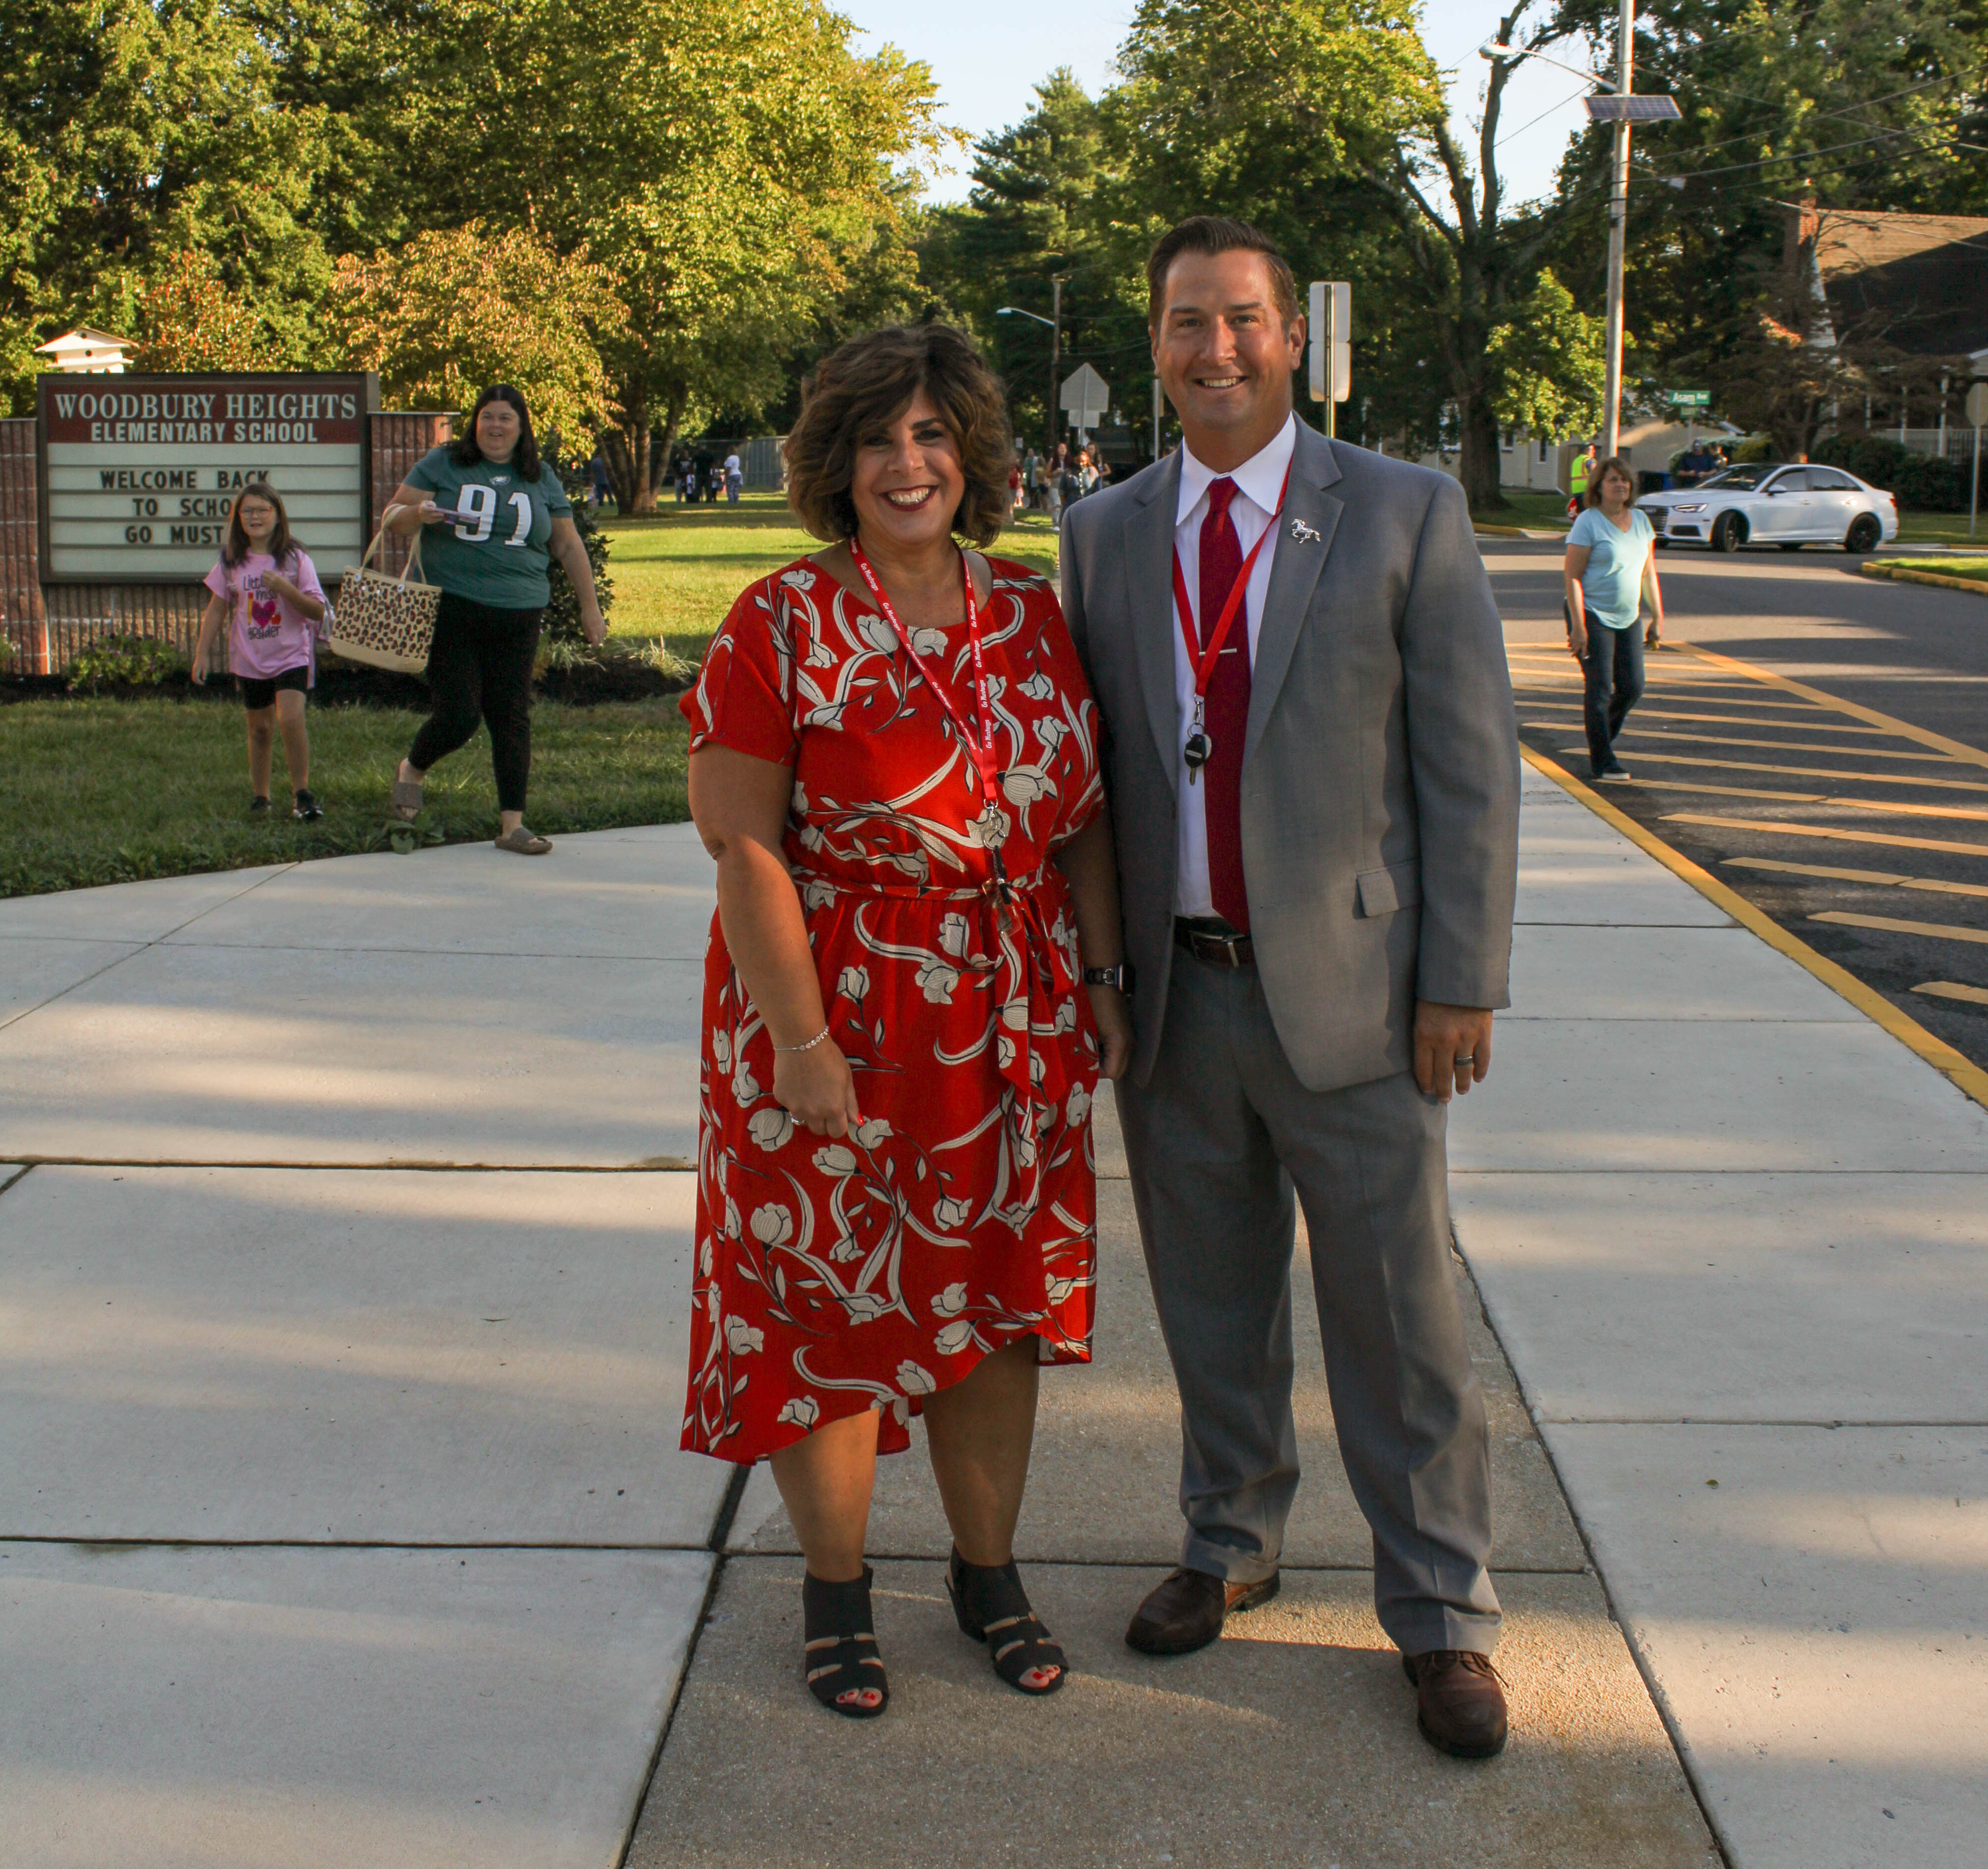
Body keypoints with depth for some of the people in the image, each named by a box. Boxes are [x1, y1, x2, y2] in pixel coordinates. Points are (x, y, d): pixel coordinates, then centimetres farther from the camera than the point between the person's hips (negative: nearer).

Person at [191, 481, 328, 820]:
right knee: (260, 728, 11)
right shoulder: (231, 562, 4)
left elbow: (318, 611, -8)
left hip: (291, 655, -3)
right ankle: (259, 796, 26)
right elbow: (216, 609, 11)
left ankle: (302, 793, -11)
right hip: (250, 660, 3)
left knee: (290, 717, -21)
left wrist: (286, 589, -22)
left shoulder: (295, 559, -4)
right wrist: (202, 653, 6)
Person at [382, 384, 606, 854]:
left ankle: (512, 824, 5)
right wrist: (419, 513, -18)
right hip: (451, 610, -3)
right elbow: (393, 515, 5)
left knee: (511, 716, 0)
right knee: (459, 715, -8)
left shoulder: (541, 478, 12)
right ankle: (411, 771, 24)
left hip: (518, 617, 3)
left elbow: (568, 545, 18)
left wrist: (589, 606, 16)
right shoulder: (442, 464, 4)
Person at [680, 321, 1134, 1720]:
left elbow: (1084, 821, 9)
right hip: (834, 1021, -4)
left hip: (1012, 1029, 4)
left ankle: (990, 1568, 31)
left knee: (994, 1299, 13)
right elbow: (744, 848, -13)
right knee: (829, 1303, 7)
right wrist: (801, 1041, -17)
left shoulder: (1035, 618, 4)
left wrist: (1102, 984, 3)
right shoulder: (781, 627, -9)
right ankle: (837, 1589, 26)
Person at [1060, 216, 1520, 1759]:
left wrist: (1463, 981, -8)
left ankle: (1443, 1614, 20)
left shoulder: (1406, 515, -3)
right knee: (1212, 1306, 16)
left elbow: (1471, 762, -4)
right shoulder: (1103, 533, 7)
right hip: (1173, 995, 3)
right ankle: (1233, 1544, 36)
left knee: (1398, 1318, 5)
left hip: (1347, 992, -3)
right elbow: (1084, 763, 11)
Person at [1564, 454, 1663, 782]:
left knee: (1633, 688, 5)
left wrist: (1657, 617, 13)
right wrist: (1578, 627, -19)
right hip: (1592, 615, -6)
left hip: (1627, 618, 6)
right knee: (1600, 689, -7)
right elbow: (1572, 575, -13)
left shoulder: (1641, 521, 10)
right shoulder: (1588, 522, -9)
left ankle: (1603, 739, 28)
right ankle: (1603, 761, 1)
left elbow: (1649, 572, 17)